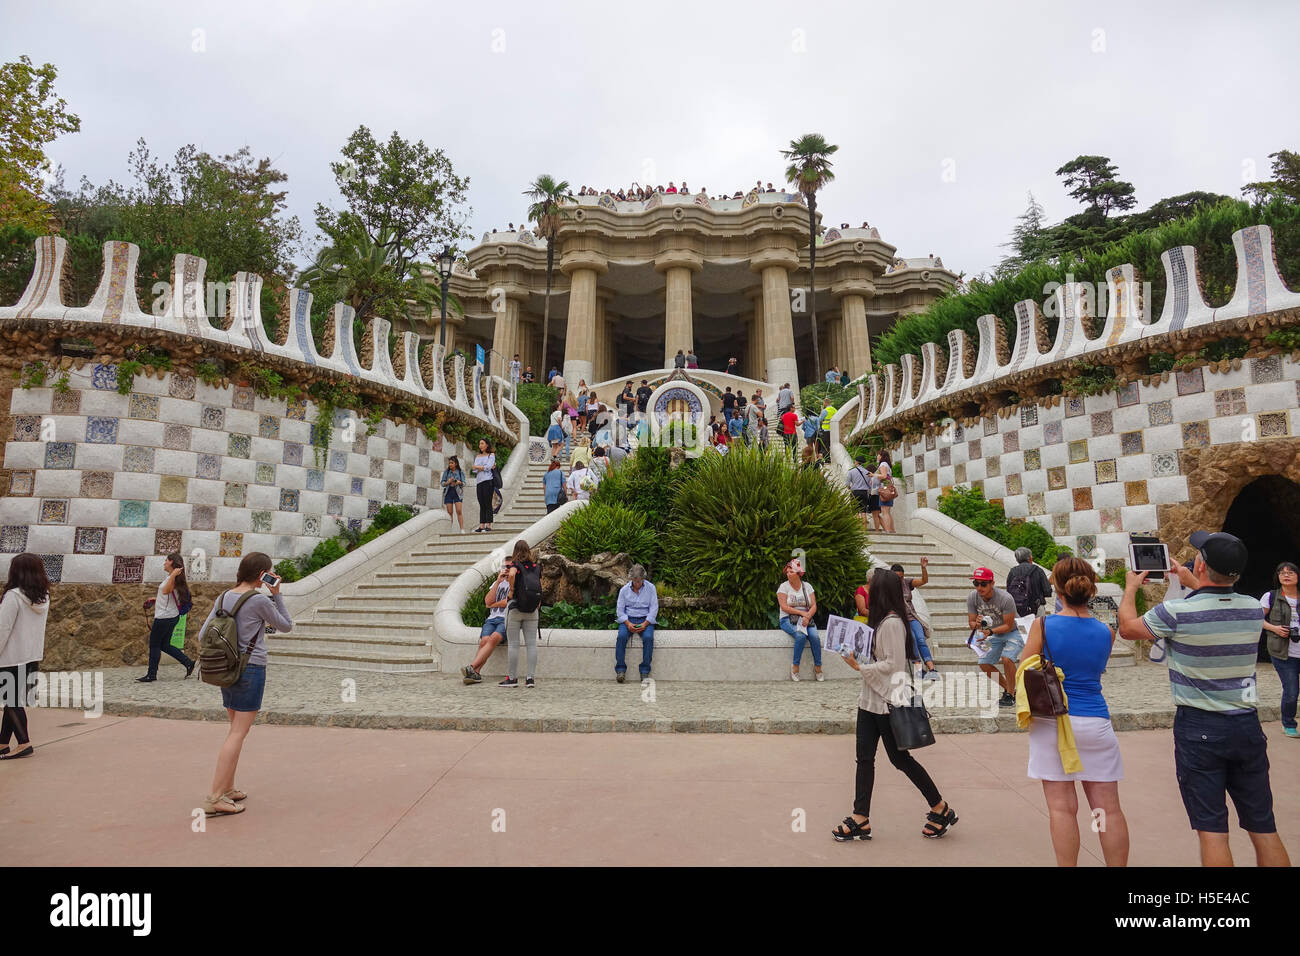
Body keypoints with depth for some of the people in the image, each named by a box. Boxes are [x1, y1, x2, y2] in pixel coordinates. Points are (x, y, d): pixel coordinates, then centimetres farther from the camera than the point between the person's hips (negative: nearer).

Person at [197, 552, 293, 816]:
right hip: (251, 669, -8)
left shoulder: (224, 597, 6)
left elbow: (203, 634, 9)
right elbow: (286, 626, 0)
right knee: (238, 734, -4)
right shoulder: (260, 601, -14)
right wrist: (277, 595, -1)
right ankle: (214, 798, -5)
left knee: (234, 730, 18)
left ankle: (228, 789, 23)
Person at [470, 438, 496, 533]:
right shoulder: (478, 457, 19)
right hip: (479, 482, 5)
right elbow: (474, 470, 7)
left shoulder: (491, 456, 5)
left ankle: (488, 525, -8)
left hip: (487, 481, -5)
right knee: (481, 505, 3)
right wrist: (483, 468, -7)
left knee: (488, 504, -7)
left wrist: (477, 467, 0)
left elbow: (488, 467, -10)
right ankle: (481, 526, 2)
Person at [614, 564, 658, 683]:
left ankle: (645, 671, -24)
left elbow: (654, 608, -1)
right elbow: (620, 609, 2)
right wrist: (628, 624, -14)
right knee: (621, 636, -30)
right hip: (628, 619, 1)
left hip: (645, 619, -1)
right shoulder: (624, 590, 4)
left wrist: (645, 624, -15)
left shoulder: (650, 588, 2)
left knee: (648, 637, -32)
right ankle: (620, 670, -23)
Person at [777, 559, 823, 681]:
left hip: (806, 619, 3)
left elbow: (814, 606, 4)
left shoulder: (807, 586, 10)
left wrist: (807, 616, -15)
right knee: (800, 636, -32)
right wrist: (802, 613, -16)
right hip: (788, 620, -3)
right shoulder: (784, 586, 0)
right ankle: (795, 666, -19)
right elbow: (784, 607, -9)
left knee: (815, 636, -26)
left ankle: (818, 666, -12)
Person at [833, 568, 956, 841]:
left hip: (888, 700, -9)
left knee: (900, 758, 5)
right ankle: (860, 819, 13)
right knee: (864, 757, 8)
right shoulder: (879, 620, 11)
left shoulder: (893, 623, -18)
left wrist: (861, 667, -20)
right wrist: (855, 657, 2)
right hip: (870, 698, 9)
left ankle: (941, 809, 24)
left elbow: (893, 664, -22)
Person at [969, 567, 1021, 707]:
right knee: (984, 664, 0)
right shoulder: (972, 597, -16)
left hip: (1010, 634, -6)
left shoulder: (1005, 598, -29)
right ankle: (1009, 689, 21)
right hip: (993, 636, 6)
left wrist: (990, 631, -36)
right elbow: (971, 622, -9)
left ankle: (1010, 695, -9)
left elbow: (1008, 625, -22)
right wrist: (976, 625, -33)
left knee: (1006, 659, -28)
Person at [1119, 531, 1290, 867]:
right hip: (1247, 725, 5)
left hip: (1199, 728, -5)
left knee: (1212, 831, 2)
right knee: (1264, 829, 15)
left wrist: (1131, 588, 17)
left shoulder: (1175, 612, -18)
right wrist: (1190, 581, 34)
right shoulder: (1253, 609, -3)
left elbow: (1127, 627, 1)